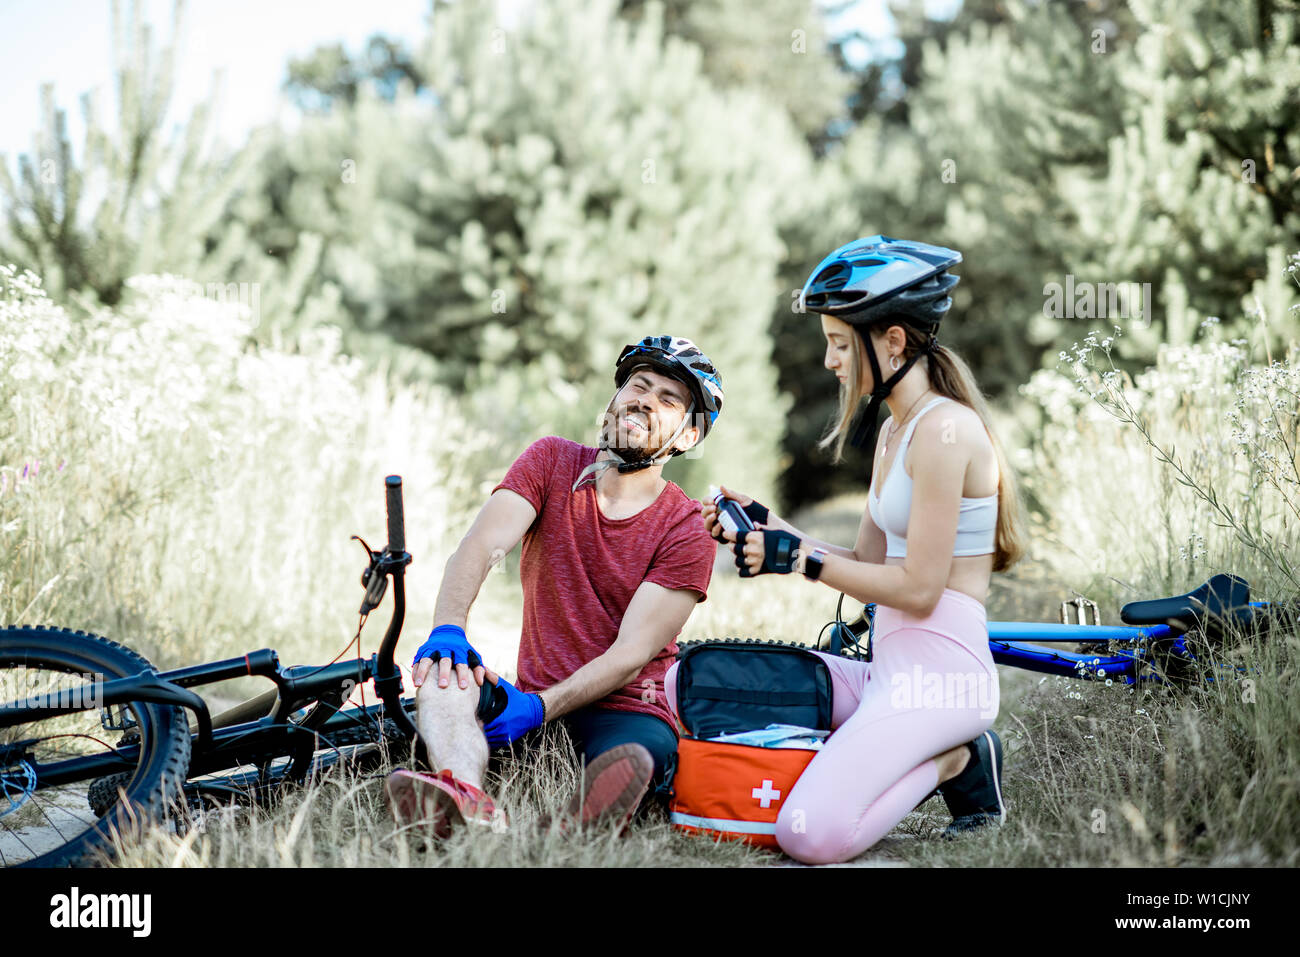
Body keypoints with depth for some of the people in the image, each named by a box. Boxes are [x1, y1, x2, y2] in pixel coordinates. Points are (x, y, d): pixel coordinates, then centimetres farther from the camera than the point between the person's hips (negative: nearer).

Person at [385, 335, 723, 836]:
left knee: (635, 757, -38)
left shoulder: (686, 531, -2)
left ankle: (579, 828, -71)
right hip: (534, 696, 2)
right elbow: (481, 544, -8)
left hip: (627, 713, -2)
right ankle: (468, 801, -60)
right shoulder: (552, 462, 8)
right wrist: (448, 629, -29)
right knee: (442, 673, -29)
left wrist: (537, 708, -25)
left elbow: (632, 653, -10)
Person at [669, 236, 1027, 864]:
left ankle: (954, 763, -1)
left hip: (938, 675, -10)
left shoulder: (943, 428, -14)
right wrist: (769, 529, 9)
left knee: (811, 836, -28)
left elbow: (917, 588, -17)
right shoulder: (895, 430, 17)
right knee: (689, 682, 5)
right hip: (888, 667, 10)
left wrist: (801, 558, -12)